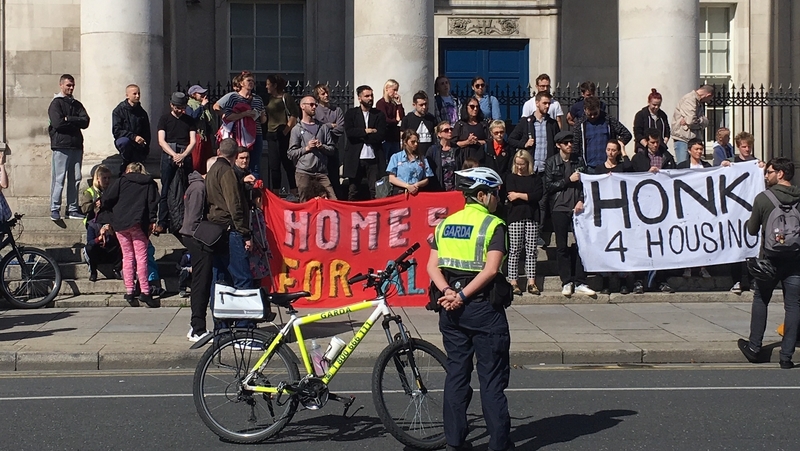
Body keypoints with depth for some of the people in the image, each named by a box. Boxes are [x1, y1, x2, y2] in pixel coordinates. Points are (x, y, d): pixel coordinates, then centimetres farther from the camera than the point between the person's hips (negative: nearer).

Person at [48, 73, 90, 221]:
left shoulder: (77, 104, 18)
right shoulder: (56, 103, 2)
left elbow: (85, 122, 3)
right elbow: (57, 123, -13)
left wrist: (68, 119, -7)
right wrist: (75, 122, -3)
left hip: (76, 145, 6)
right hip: (61, 146, -5)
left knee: (75, 179, 4)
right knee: (59, 179, -7)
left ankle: (73, 209, 9)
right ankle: (55, 209, -3)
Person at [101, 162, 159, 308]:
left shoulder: (122, 181, 12)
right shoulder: (150, 183, 14)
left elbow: (107, 199, 3)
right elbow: (153, 202, 1)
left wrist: (101, 205, 23)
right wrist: (153, 221, -3)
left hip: (120, 224, 1)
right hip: (138, 223, -1)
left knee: (127, 256, 8)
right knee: (141, 256, -4)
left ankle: (129, 291, 4)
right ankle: (145, 292, -12)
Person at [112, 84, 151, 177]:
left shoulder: (142, 113, 11)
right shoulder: (119, 110, -3)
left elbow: (147, 133, 16)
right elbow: (116, 131, -12)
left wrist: (145, 149, 5)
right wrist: (134, 137, -22)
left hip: (138, 148, 4)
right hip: (122, 140, -4)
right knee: (125, 141, -37)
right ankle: (125, 164, -17)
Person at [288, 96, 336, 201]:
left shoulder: (324, 127, 15)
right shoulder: (297, 129, 7)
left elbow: (332, 149, 12)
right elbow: (291, 153, 2)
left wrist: (321, 146, -7)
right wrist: (306, 148, -9)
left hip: (321, 172, 2)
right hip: (303, 173, -2)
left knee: (333, 200, -9)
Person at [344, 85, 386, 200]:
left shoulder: (379, 115, 9)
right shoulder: (351, 114, 8)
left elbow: (380, 136, -4)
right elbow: (349, 132, -8)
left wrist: (360, 136, -6)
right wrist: (366, 131, -9)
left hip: (374, 158, 0)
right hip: (355, 159, 0)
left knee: (375, 192, -3)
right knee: (353, 192, 6)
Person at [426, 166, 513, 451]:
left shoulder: (446, 223, 10)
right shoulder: (493, 225, -7)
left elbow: (432, 266, 2)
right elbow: (490, 269, -18)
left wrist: (448, 292, -10)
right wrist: (463, 295, -18)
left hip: (450, 307, 5)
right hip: (483, 306, -5)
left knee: (456, 372, 11)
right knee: (492, 377, 1)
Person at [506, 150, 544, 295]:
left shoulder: (536, 178, 10)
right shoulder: (511, 177, 7)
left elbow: (539, 195, -5)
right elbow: (511, 196, -6)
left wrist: (519, 195, -7)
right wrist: (529, 197, -7)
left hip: (532, 217, 2)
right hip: (515, 217, -2)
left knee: (531, 250, 0)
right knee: (514, 250, -4)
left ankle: (531, 282, 2)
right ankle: (513, 282, -2)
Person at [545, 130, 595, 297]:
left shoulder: (579, 160, 9)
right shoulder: (551, 162, 3)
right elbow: (548, 186, -3)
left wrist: (581, 200, -7)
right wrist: (568, 180, -9)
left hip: (577, 207, 2)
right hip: (559, 208, -2)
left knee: (581, 244, -2)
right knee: (562, 246, 0)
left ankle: (580, 283, 3)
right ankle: (566, 282, 6)